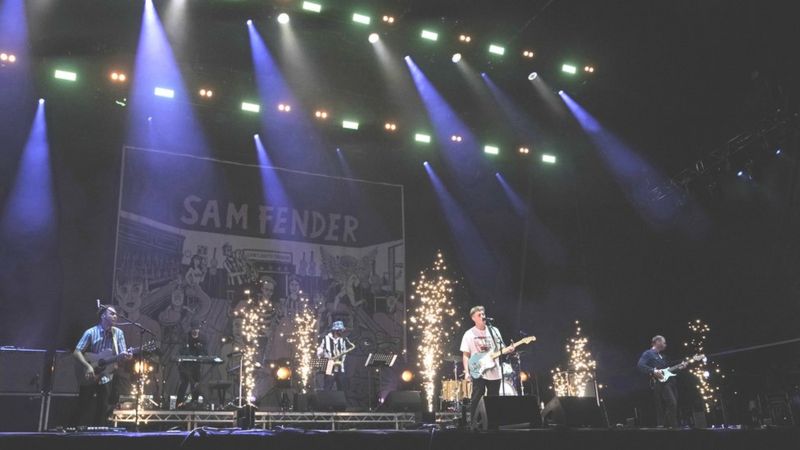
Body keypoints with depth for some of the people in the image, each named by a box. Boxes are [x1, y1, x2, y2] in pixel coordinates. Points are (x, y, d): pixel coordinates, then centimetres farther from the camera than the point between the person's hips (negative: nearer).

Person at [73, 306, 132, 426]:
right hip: (89, 379, -2)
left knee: (102, 417, 4)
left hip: (107, 379, 2)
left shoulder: (118, 333, 2)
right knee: (85, 416, 0)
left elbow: (122, 353, -2)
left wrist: (126, 356, -27)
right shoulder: (91, 332, -6)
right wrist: (88, 366, -23)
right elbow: (77, 352, -9)